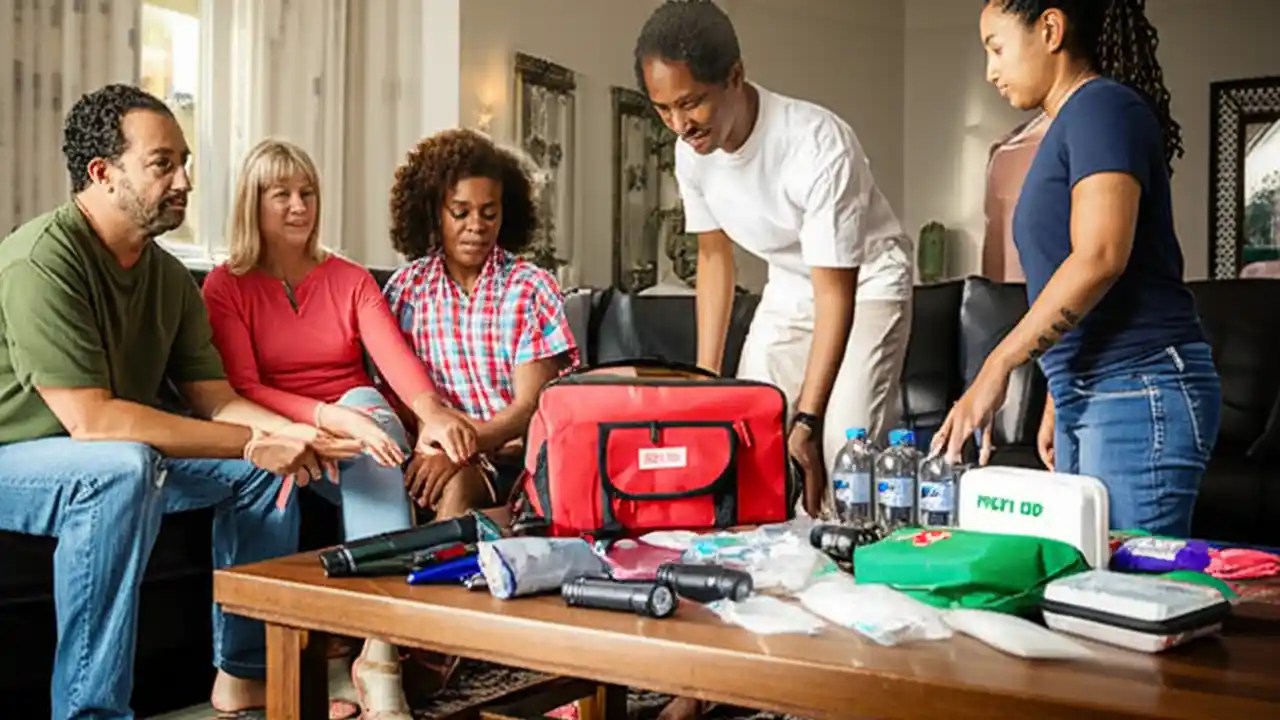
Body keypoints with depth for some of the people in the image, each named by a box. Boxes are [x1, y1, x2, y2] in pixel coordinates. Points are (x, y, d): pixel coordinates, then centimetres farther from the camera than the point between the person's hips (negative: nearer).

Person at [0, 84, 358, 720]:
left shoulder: (168, 275, 2)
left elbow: (217, 402, 1)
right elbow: (90, 419, -31)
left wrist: (291, 434, -21)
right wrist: (251, 443, -29)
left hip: (118, 463, 8)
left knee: (266, 467, 0)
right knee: (123, 465, -37)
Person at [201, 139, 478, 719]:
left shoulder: (350, 279, 13)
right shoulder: (226, 287, 5)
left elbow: (395, 355, -7)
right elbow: (242, 390, -10)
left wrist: (432, 411, -30)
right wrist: (332, 418, -28)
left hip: (362, 419, 2)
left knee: (364, 398, -32)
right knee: (359, 404, -32)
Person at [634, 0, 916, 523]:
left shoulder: (818, 144, -33)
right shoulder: (691, 151, -14)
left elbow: (836, 295, -29)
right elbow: (714, 254, 2)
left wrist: (806, 420, -31)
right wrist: (704, 377, -1)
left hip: (866, 283, -5)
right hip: (789, 287, 6)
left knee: (843, 448, -20)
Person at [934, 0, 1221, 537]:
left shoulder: (1102, 106, -7)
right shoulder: (1066, 129, 19)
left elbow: (1099, 257, -19)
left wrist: (996, 367, -18)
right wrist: (1057, 402, 19)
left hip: (1138, 391, -9)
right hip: (1086, 397, 9)